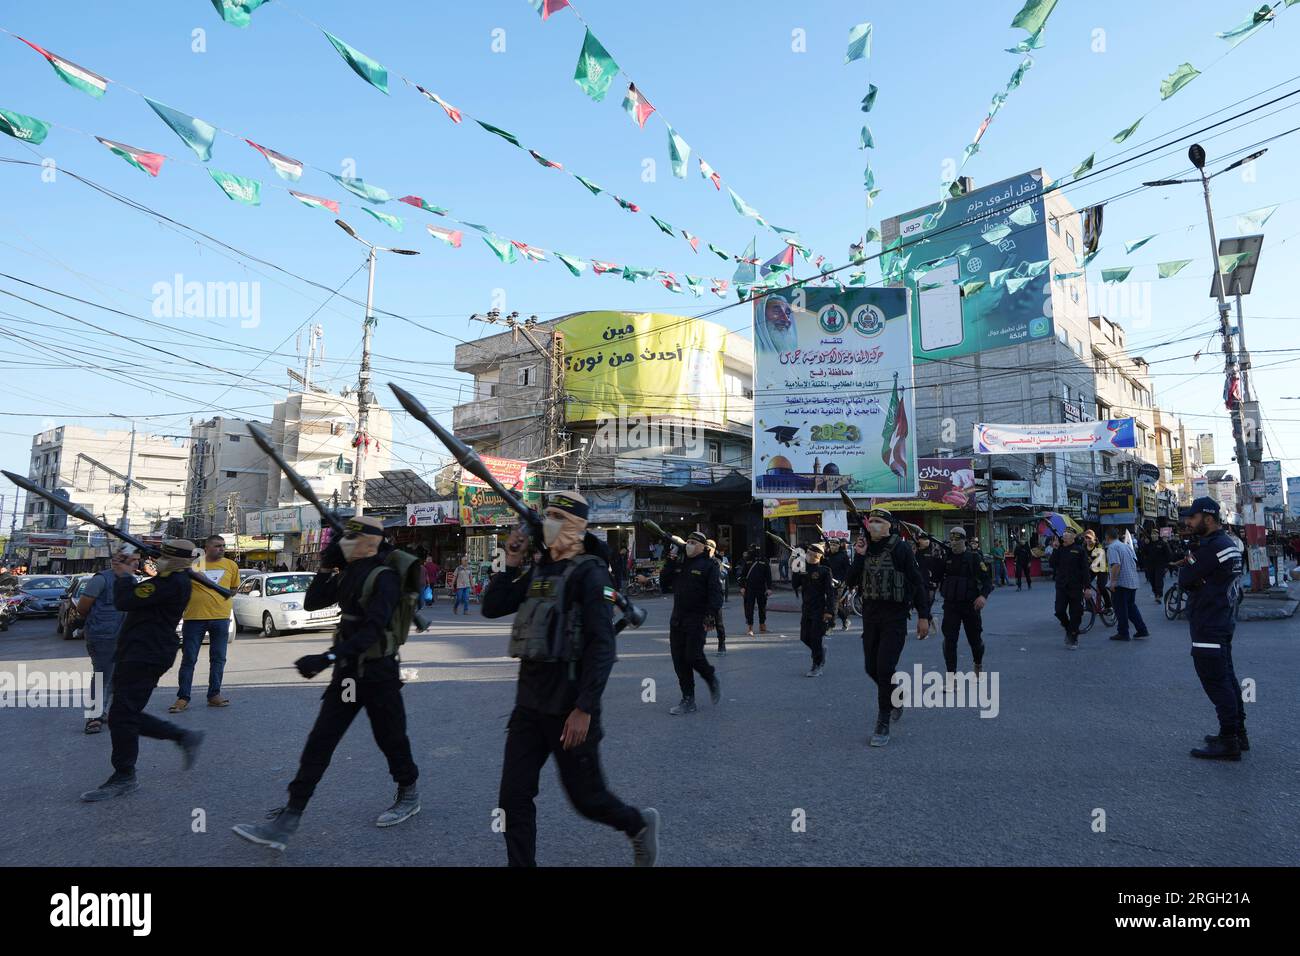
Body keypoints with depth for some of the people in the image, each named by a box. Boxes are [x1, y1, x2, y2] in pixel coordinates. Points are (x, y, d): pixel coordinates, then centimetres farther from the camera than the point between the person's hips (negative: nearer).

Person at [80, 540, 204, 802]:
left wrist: (124, 577, -3)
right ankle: (184, 737, 20)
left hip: (145, 658, -11)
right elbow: (139, 598, 23)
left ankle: (124, 778, 8)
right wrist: (126, 576, 9)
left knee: (121, 717, -5)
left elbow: (124, 601, -20)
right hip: (139, 655, 11)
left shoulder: (172, 582, -19)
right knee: (127, 716, 15)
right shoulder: (173, 579, 16)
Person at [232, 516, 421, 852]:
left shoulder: (384, 576, -18)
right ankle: (284, 824, 9)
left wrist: (326, 658, -34)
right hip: (347, 672, 7)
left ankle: (409, 796, 33)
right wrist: (326, 567, -2)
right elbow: (311, 603, 9)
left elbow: (372, 630, -27)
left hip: (378, 674, -7)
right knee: (318, 744, 4)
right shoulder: (347, 574, 7)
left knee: (391, 740, 10)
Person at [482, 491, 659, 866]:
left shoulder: (589, 572, -12)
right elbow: (491, 608, 11)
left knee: (586, 798, 8)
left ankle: (640, 824, 36)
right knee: (513, 798, 6)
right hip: (528, 701, 7)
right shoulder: (538, 571, 10)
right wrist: (512, 563, 1)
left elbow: (602, 645, -18)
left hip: (569, 704, -7)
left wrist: (584, 708, -23)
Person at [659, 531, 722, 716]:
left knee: (693, 657, -10)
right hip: (677, 620, 6)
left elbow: (715, 591, -12)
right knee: (679, 661, 6)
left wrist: (712, 614, -22)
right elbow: (664, 581, 8)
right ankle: (688, 701, 16)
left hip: (697, 620, -6)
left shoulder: (708, 565, -5)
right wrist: (671, 561, -1)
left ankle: (712, 679, 22)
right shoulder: (679, 563, 14)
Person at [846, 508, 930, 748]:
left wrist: (923, 616, -10)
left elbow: (917, 582, -8)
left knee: (885, 668, -9)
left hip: (895, 615, -5)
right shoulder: (864, 548, 5)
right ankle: (895, 698, 41)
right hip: (870, 613, 6)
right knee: (871, 667, 13)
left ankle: (883, 723, 2)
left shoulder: (900, 548, -10)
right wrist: (859, 557, -14)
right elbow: (851, 579, 0)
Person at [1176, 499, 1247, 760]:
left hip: (1208, 627, -11)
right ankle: (1238, 733, 29)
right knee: (1227, 677, 18)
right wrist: (1190, 561, -4)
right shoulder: (1229, 541, 10)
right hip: (1222, 621, 11)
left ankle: (1228, 743, 1)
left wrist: (1186, 560, -2)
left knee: (1216, 682, -5)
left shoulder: (1211, 547, -22)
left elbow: (1185, 580, -19)